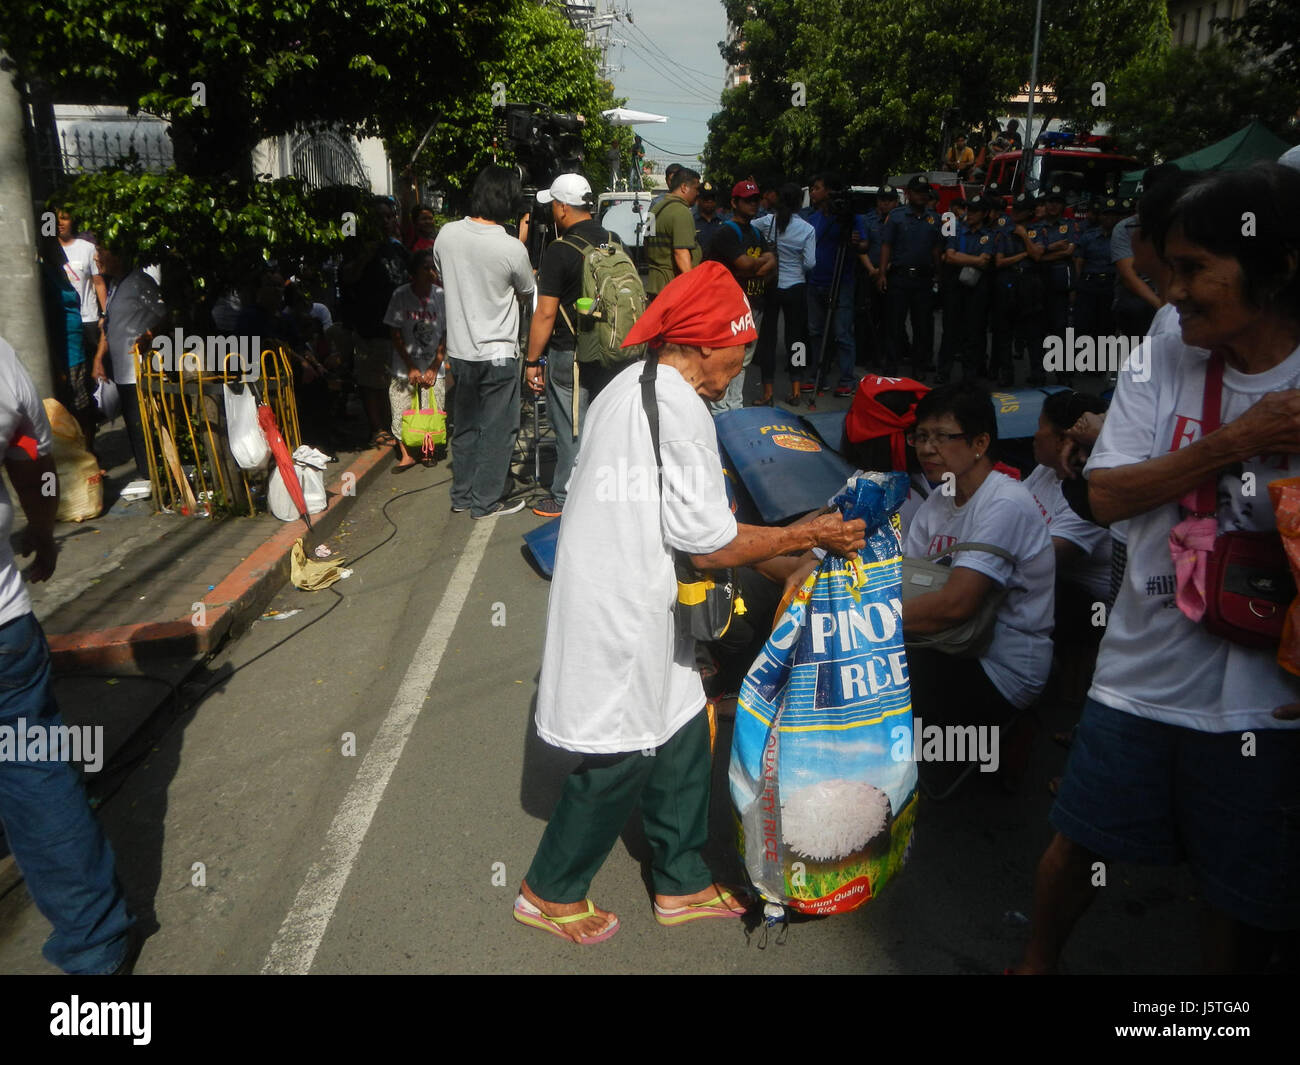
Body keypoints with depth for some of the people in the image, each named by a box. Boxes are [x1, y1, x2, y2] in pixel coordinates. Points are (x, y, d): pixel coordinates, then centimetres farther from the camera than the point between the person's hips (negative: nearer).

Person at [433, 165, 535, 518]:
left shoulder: (447, 234, -4)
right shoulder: (512, 249, -17)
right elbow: (527, 293, 1)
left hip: (459, 350, 5)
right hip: (497, 353, -5)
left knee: (465, 426, 17)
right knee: (498, 429, 6)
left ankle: (461, 495, 26)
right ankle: (486, 500, 12)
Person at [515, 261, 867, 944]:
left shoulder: (629, 388, 11)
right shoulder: (681, 409, -21)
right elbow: (709, 546, -20)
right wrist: (807, 536, -9)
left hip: (618, 599, 10)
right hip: (622, 621, -10)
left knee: (680, 735, 18)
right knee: (621, 759, 7)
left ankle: (682, 883, 35)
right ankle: (549, 893, 29)